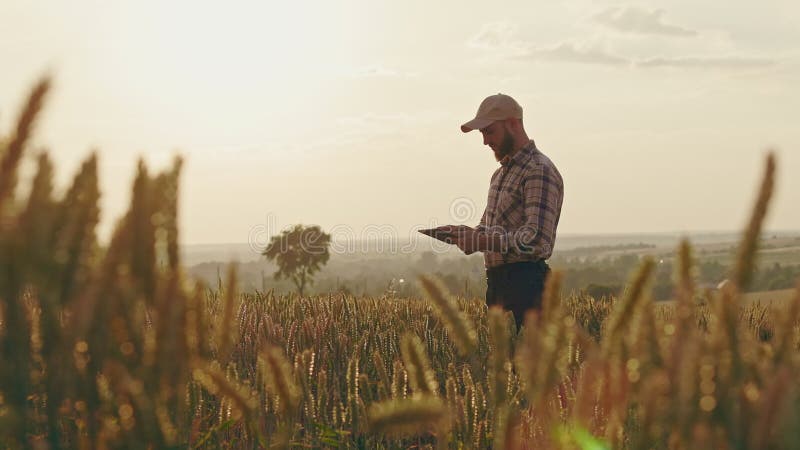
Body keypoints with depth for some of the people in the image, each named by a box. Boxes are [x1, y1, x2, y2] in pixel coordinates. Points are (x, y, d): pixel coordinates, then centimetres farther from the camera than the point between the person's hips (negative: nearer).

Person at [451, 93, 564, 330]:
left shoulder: (540, 171, -12)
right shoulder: (501, 173, 19)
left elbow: (537, 240, -22)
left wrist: (479, 241, -20)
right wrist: (468, 234, 4)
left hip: (526, 283, -9)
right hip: (496, 283, 9)